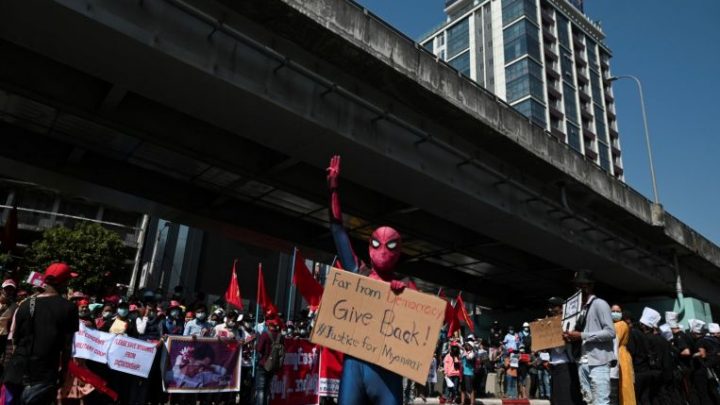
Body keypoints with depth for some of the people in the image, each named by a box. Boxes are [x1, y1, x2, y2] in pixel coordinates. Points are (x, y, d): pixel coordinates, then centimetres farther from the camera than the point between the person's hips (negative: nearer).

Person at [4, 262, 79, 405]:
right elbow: (67, 345, -7)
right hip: (43, 377, -4)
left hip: (16, 373, 5)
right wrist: (62, 370, 5)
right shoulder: (68, 308, -8)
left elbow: (14, 340, 12)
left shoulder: (25, 304, 4)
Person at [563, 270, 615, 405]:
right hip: (584, 363, 7)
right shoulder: (581, 308, 17)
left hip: (598, 362, -7)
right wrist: (573, 337, 0)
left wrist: (582, 336, -16)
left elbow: (610, 332, -14)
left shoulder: (599, 304, -4)